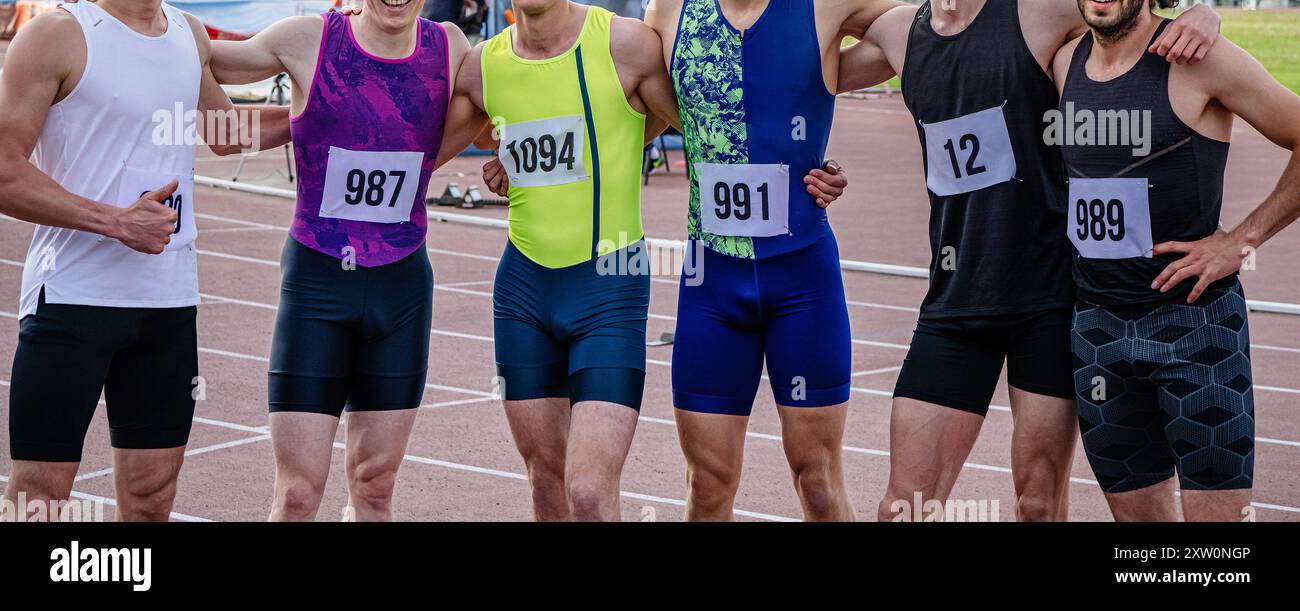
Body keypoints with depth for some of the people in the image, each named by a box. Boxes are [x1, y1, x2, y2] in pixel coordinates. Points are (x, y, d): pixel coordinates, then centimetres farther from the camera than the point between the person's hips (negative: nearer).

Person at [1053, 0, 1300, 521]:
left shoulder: (1200, 59, -10)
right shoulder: (1066, 63, 7)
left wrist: (1242, 241, -11)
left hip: (1194, 318, -6)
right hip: (1097, 323, 6)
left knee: (1218, 511, -8)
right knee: (1136, 512, 10)